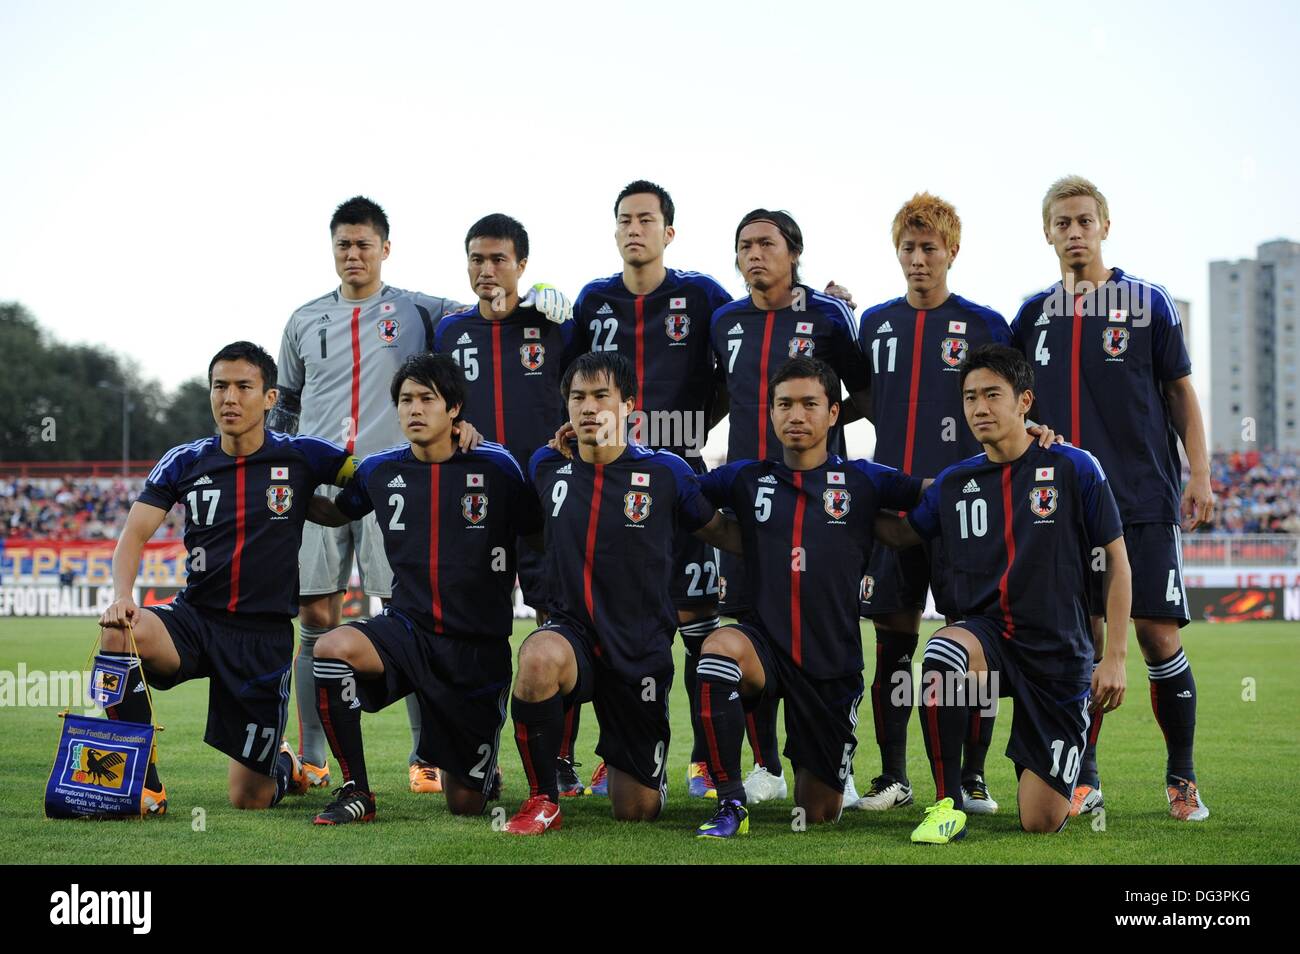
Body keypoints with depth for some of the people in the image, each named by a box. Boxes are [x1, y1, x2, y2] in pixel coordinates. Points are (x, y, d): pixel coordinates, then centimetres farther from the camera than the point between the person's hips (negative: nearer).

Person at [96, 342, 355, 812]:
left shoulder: (301, 456, -2)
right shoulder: (184, 462, 2)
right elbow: (135, 533, -4)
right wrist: (121, 595, -25)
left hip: (265, 635, -1)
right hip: (195, 617, 2)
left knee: (250, 800, -1)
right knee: (118, 633, -34)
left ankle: (285, 766, 39)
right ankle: (144, 786, -21)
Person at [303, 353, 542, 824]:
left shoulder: (496, 466, -7)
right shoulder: (380, 469, 2)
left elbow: (539, 536, 4)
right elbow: (338, 512, 20)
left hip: (478, 645, -2)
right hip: (407, 627, 2)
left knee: (465, 803, 0)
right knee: (333, 647, -33)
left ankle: (483, 773, 41)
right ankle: (355, 790, -16)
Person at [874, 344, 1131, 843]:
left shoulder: (1074, 468, -5)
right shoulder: (954, 482, 5)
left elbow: (1116, 560, -1)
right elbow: (904, 532, 23)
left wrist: (1115, 657, -5)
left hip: (1060, 653, -2)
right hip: (985, 631, 2)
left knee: (1042, 822, -4)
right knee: (940, 661, -38)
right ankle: (947, 805, -19)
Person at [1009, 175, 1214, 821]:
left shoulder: (1148, 303, 3)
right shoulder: (1034, 315, 10)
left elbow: (1180, 392, 6)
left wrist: (1200, 475, -2)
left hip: (1145, 499, -2)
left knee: (1157, 634, -5)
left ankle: (1182, 778, 9)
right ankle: (1084, 780, 10)